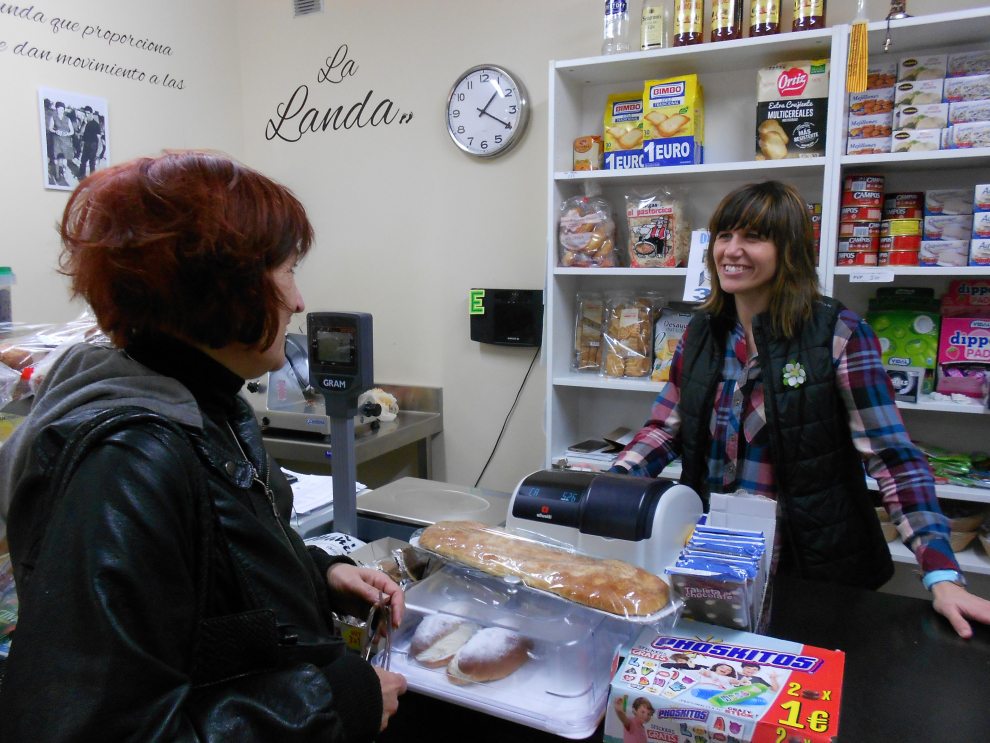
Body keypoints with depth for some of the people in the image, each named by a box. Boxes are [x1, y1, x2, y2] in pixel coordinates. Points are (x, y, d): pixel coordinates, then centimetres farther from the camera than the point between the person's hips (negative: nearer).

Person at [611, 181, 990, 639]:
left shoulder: (838, 334, -11)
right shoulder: (701, 332, 2)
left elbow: (893, 458, -13)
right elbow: (664, 429, 6)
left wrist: (942, 577, -20)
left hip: (815, 570, -3)